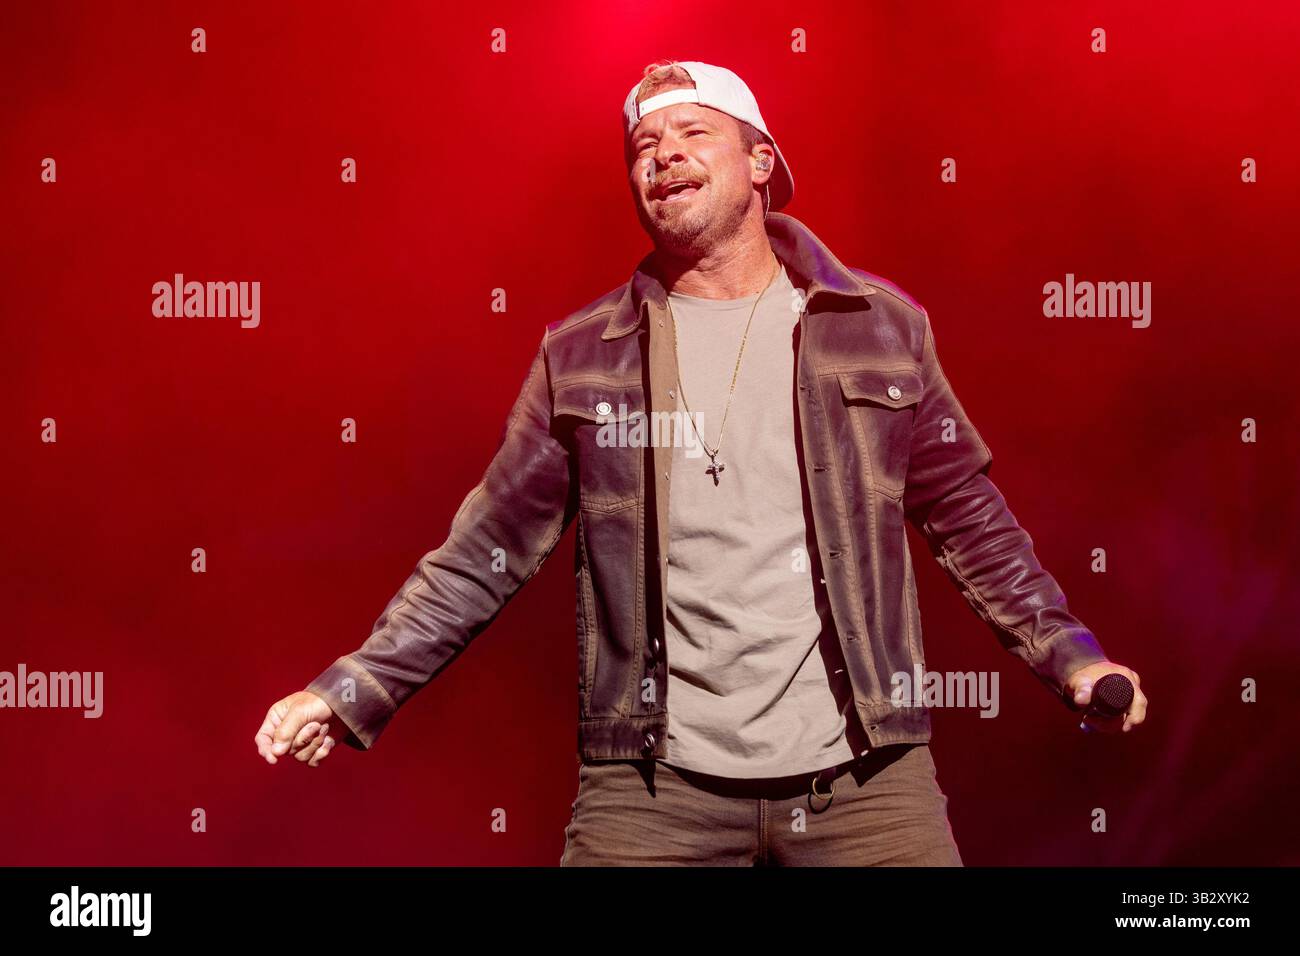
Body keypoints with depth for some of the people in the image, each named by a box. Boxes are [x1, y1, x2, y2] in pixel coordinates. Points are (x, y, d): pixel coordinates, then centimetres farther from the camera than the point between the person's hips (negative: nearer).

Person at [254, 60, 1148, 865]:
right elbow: (486, 551, 6)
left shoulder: (880, 328, 6)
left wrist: (1072, 657, 2)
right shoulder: (583, 357, 6)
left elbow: (968, 518, 12)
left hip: (865, 775, 1)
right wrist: (354, 690, -3)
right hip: (654, 788, 0)